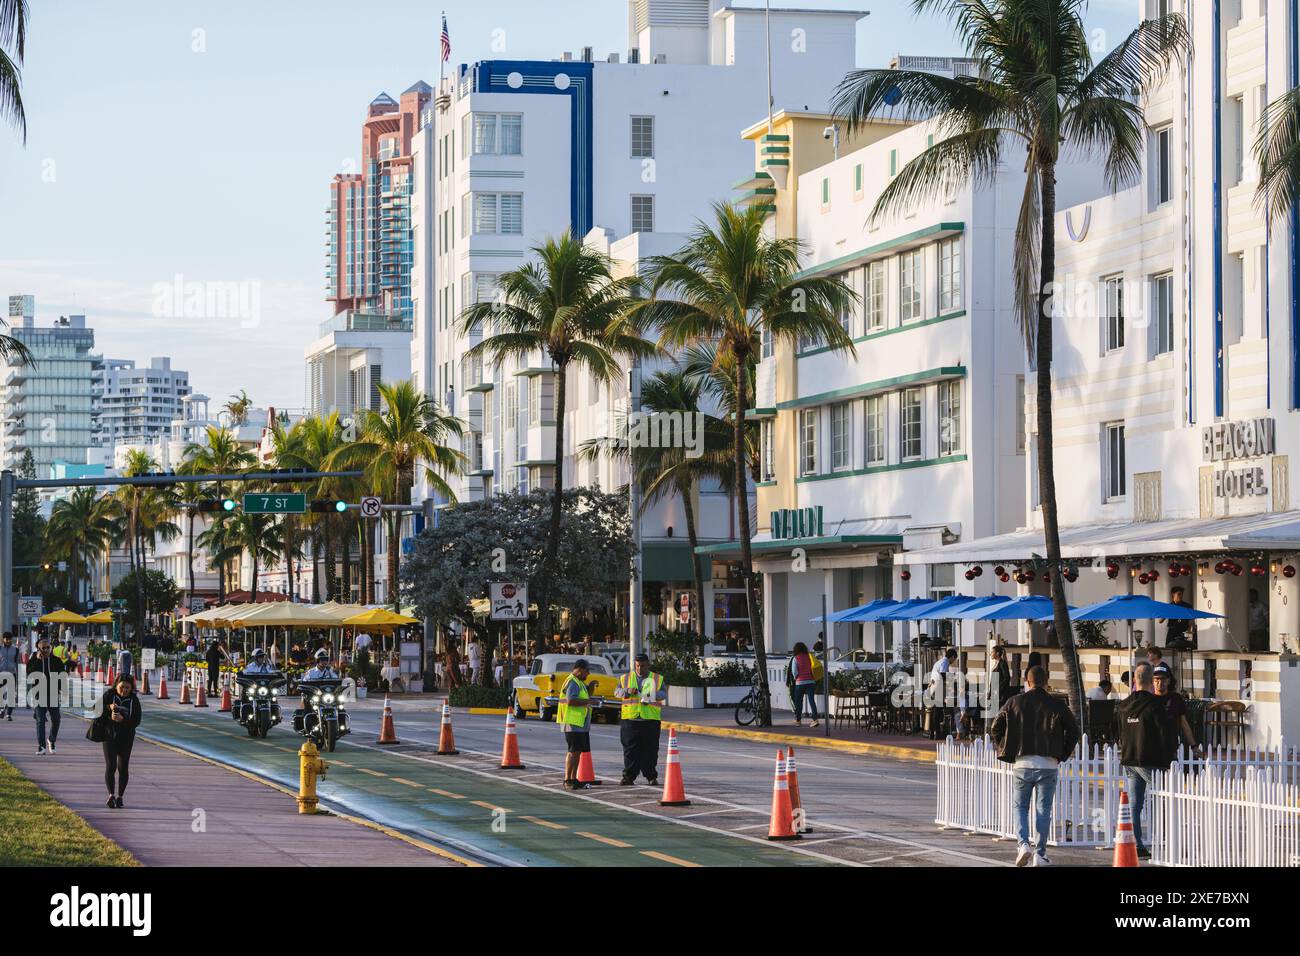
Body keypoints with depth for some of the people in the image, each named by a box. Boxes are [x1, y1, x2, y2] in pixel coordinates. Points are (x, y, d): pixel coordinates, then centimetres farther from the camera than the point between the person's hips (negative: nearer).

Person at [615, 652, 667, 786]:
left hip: (650, 720, 0)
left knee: (650, 750, 1)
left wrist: (653, 694, -16)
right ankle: (628, 776, 2)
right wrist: (627, 691, -12)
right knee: (630, 749, -1)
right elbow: (617, 692, 8)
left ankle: (651, 776, 9)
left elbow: (664, 694, 4)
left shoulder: (658, 679, 11)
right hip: (630, 719, 0)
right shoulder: (625, 678, 14)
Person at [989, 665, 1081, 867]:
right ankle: (1040, 854, 5)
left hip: (1022, 763, 0)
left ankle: (1023, 843, -7)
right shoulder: (1056, 705, 2)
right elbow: (1073, 731, 1)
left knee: (1020, 806, 14)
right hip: (1048, 765, 0)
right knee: (1044, 809, 7)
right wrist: (1062, 755, 10)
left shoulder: (1014, 703, 4)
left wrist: (1006, 752, 13)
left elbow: (996, 727, 4)